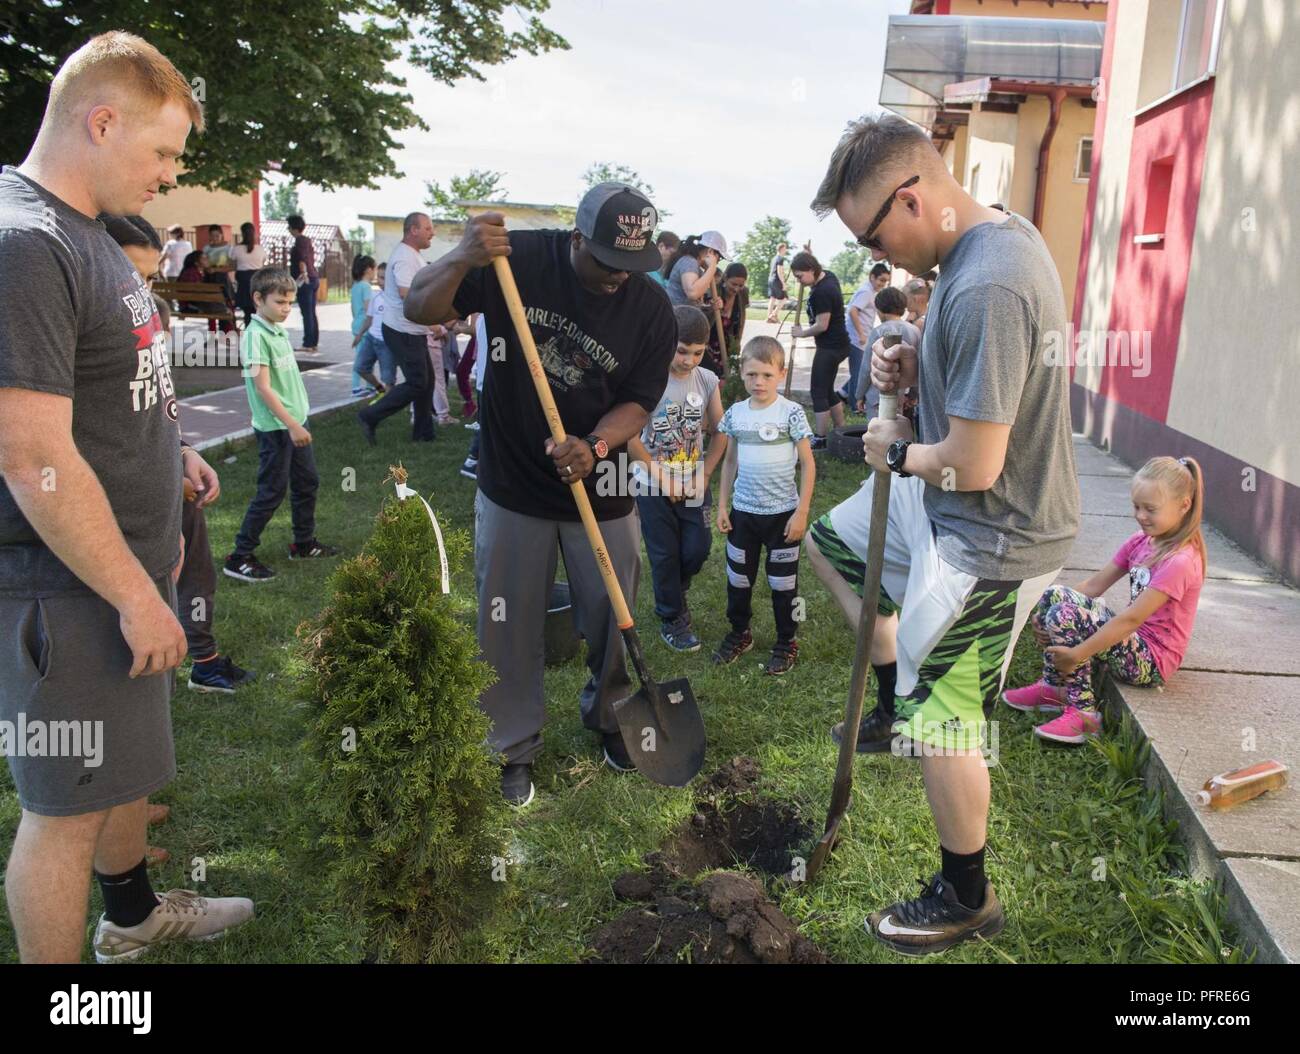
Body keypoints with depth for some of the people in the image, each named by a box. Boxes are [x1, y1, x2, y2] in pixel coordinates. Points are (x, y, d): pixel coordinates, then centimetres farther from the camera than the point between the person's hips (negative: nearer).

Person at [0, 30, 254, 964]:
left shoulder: (84, 231, 10)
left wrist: (164, 451, 11)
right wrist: (136, 595, -20)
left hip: (129, 563, 10)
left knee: (127, 760, 25)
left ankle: (134, 914, 47)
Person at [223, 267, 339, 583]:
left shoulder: (280, 329, 9)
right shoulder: (256, 335, -17)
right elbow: (263, 388, -20)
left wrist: (299, 421, 17)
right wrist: (291, 425, -21)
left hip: (295, 422, 9)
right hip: (275, 427, -9)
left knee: (307, 483, 17)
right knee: (272, 492, -3)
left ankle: (304, 543, 32)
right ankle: (240, 557, 6)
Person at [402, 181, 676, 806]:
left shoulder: (652, 310, -11)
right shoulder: (518, 259, -14)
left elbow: (638, 402, -9)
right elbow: (420, 309, -14)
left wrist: (594, 447, -29)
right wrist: (462, 259, -34)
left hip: (598, 486, 1)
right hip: (511, 483, 0)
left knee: (611, 615, 12)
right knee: (508, 623, 10)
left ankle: (608, 716, 41)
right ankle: (515, 748, 30)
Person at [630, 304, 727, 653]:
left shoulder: (708, 381, -3)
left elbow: (718, 433, 5)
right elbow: (630, 437, -16)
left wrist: (704, 474, -5)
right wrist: (662, 478, -11)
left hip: (694, 484, 3)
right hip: (654, 485, -3)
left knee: (697, 549, 5)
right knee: (665, 554, 5)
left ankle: (674, 593, 35)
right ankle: (671, 619, 23)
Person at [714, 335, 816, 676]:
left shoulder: (791, 412, -10)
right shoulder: (735, 413, 1)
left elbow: (808, 464, -8)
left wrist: (801, 512, -11)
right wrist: (722, 505, 6)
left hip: (782, 514, -4)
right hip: (743, 512, 4)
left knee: (783, 582, 9)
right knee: (738, 578, 15)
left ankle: (787, 642, 25)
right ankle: (739, 633, 35)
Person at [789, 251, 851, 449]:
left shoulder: (821, 292, -24)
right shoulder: (828, 275, 5)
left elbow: (822, 325, -23)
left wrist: (802, 332, -7)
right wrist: (808, 257, 15)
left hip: (830, 347, -11)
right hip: (837, 343, 11)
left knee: (819, 392, -5)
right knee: (827, 390, 17)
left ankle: (820, 439, -1)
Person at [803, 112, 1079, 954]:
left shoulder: (983, 289, -32)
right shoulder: (1006, 230, 1)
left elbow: (973, 466, -31)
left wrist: (897, 450, -11)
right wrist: (916, 368, -2)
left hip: (991, 541, -10)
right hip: (956, 505, 10)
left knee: (942, 720, 3)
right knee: (831, 542, 24)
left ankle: (968, 901, 26)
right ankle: (895, 697, 33)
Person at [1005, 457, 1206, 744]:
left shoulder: (1179, 561, -20)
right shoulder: (1142, 541, 7)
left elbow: (1131, 619, -26)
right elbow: (1096, 584, 5)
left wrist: (1077, 653, -27)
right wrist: (1046, 613, -8)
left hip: (1152, 660, -8)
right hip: (1133, 640, 8)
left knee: (1064, 615, -26)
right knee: (1055, 594, -9)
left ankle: (1083, 713, -17)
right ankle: (1054, 688, -1)